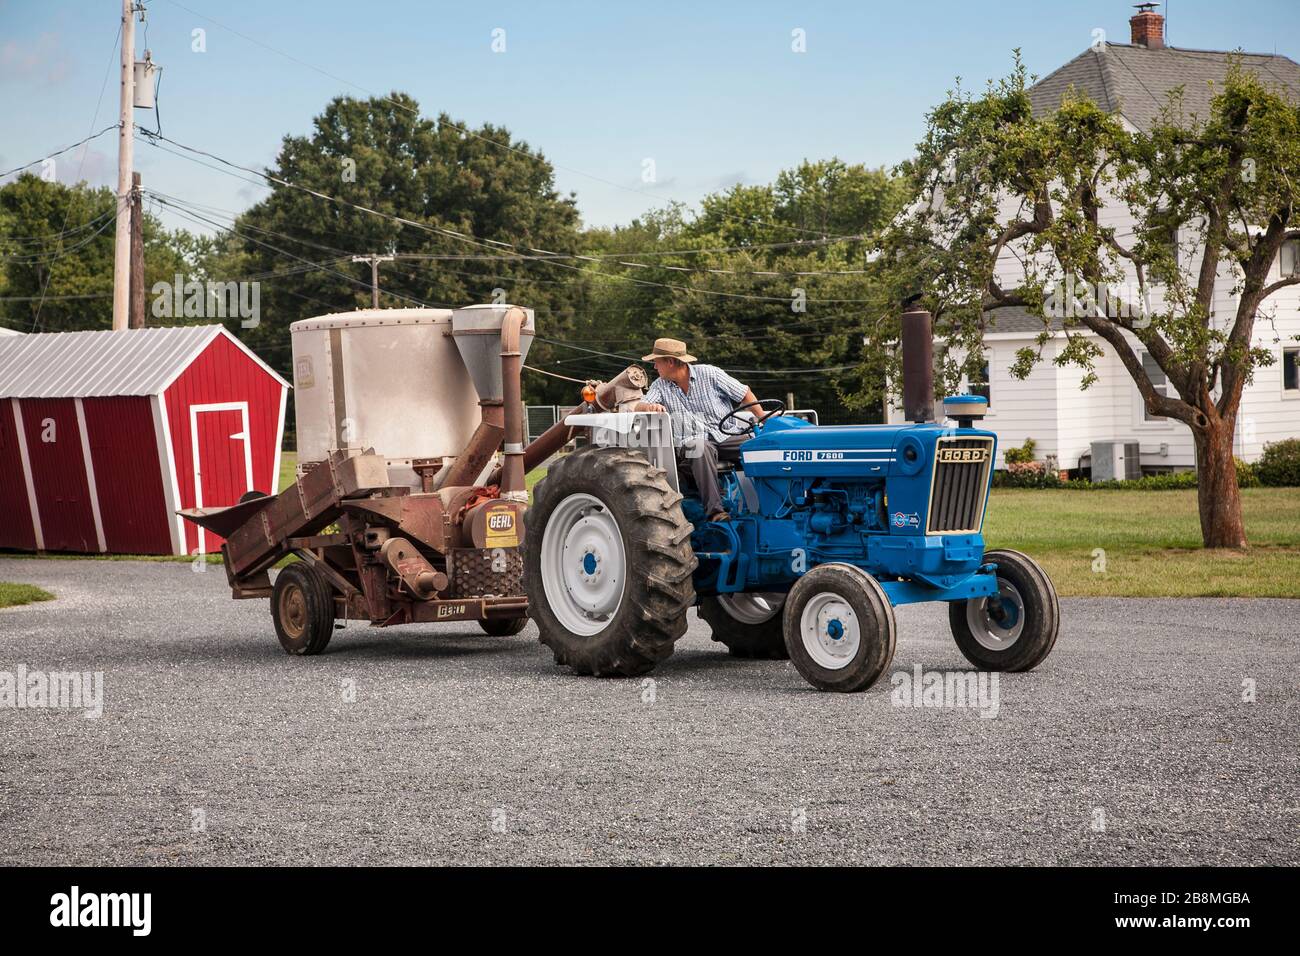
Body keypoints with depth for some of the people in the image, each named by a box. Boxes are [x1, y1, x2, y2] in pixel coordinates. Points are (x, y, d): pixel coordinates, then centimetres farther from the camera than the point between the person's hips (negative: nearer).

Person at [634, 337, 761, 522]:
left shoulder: (709, 374, 3)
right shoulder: (660, 386, 11)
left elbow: (745, 394, 8)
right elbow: (638, 408, -1)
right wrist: (649, 407, -25)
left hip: (728, 435, 0)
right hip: (694, 441, 0)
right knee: (701, 448, -37)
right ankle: (714, 509, -43)